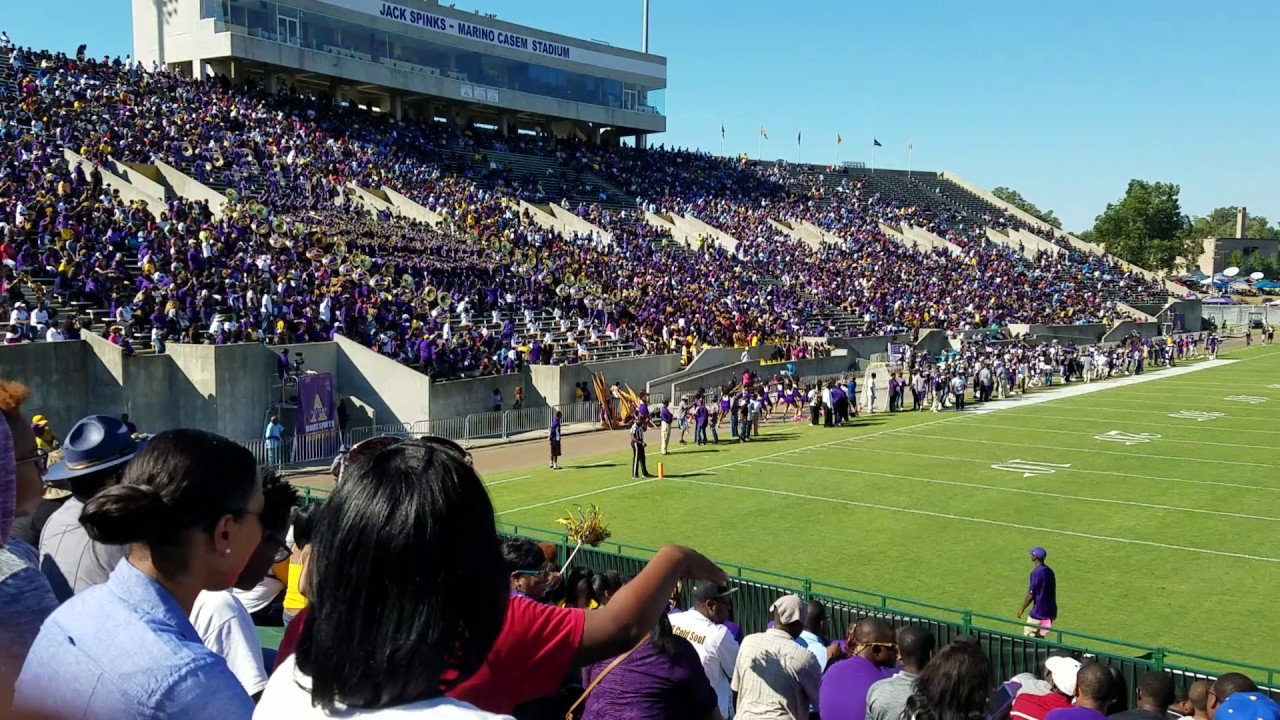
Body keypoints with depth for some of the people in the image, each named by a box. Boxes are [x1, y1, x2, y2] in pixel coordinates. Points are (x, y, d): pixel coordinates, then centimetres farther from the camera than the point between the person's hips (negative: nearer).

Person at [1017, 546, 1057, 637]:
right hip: (1050, 610, 9)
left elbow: (1031, 595, -18)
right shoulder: (1049, 571, 9)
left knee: (1029, 636, -2)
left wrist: (1022, 609, -7)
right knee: (1039, 636, 16)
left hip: (1039, 611, -9)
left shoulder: (1036, 572, -17)